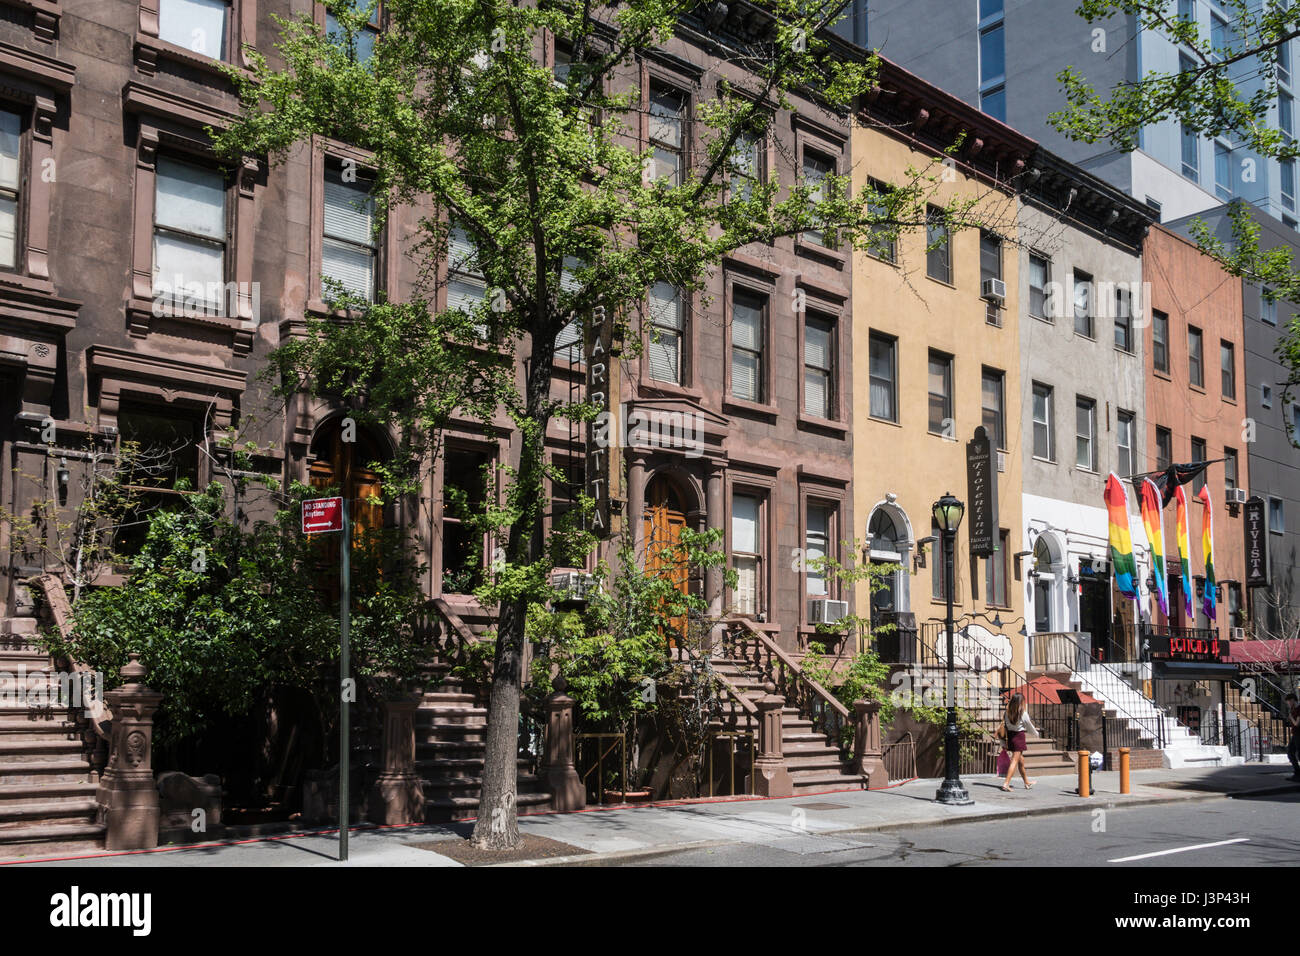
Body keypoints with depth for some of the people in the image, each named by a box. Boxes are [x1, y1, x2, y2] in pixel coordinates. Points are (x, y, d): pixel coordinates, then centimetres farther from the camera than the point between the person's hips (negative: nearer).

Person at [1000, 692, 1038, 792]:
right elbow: (1029, 725, -1)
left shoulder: (1008, 712, -1)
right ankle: (1006, 783, -17)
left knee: (1021, 760, 21)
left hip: (1010, 735, 6)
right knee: (1015, 760, -6)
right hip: (1019, 736, -6)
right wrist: (1036, 733, 20)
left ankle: (1027, 782, 36)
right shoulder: (1023, 713, -14)